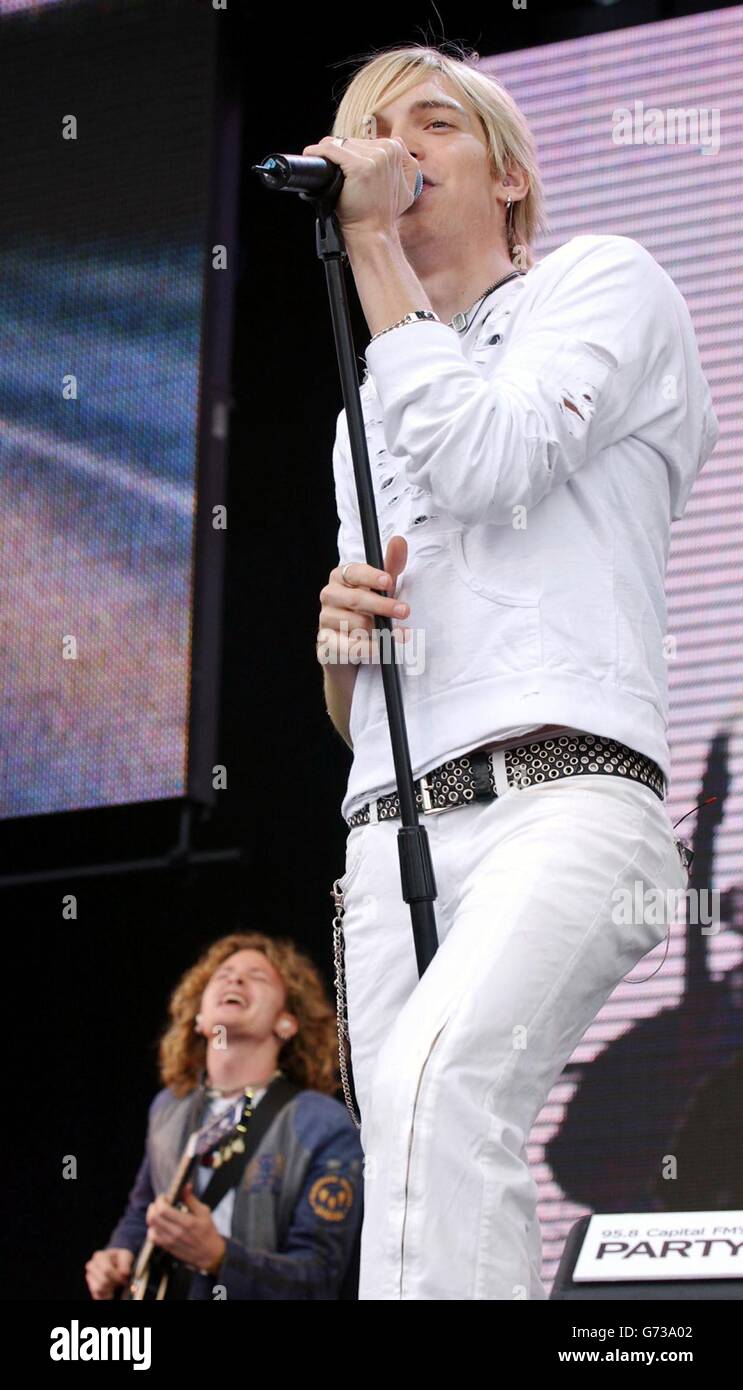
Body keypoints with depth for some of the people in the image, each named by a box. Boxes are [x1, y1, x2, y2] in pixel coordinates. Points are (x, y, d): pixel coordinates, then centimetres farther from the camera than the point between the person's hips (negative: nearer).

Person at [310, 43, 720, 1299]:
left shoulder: (602, 280, 13)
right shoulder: (365, 416, 30)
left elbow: (482, 464, -8)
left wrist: (372, 242, 0)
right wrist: (342, 640, 5)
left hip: (560, 801, -6)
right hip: (395, 828, 6)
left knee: (439, 1071, -33)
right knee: (445, 1192, -9)